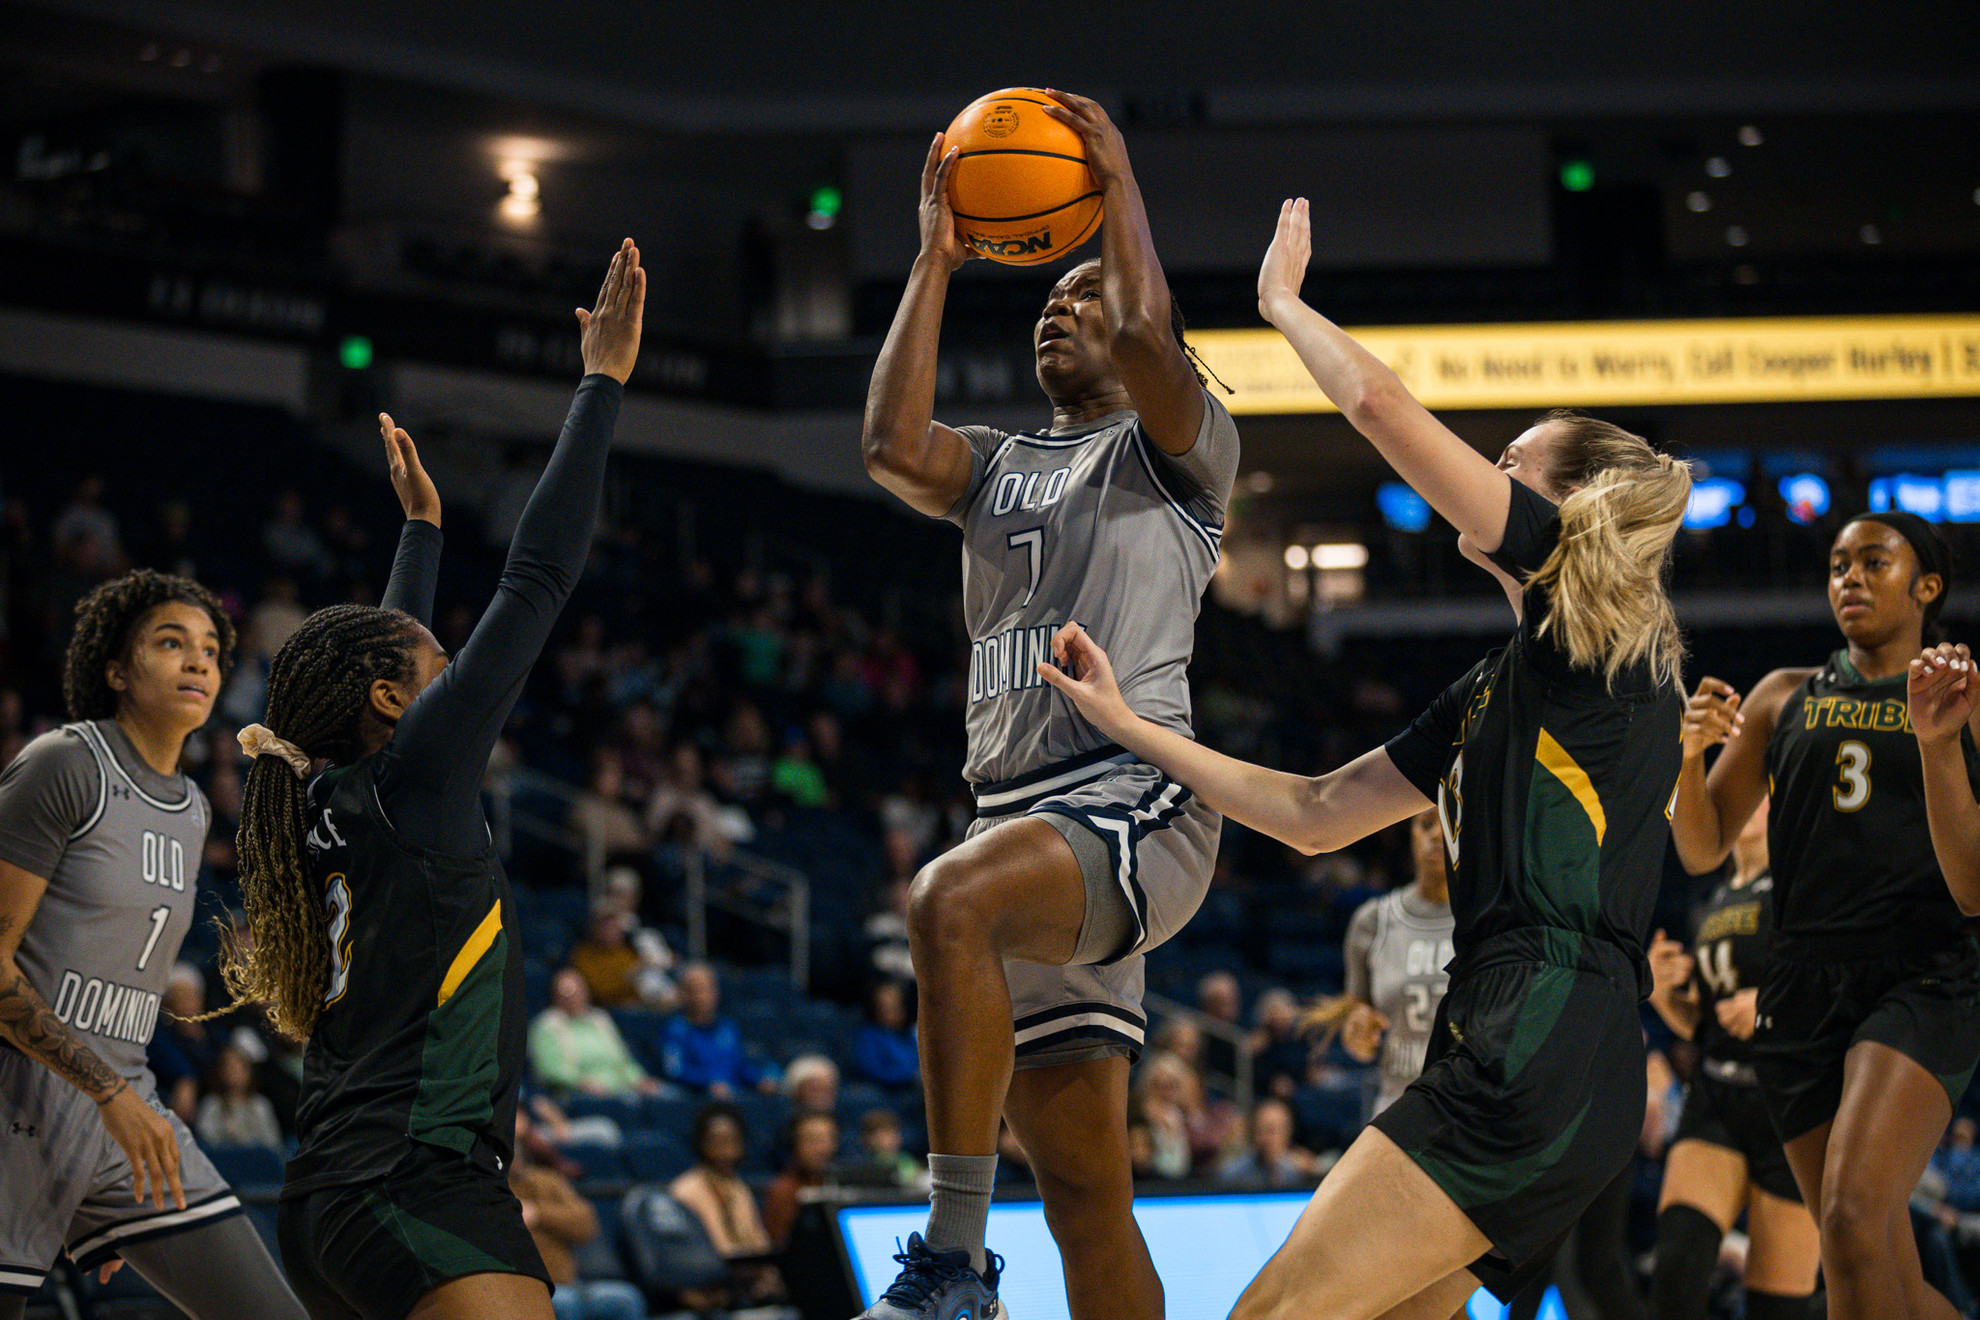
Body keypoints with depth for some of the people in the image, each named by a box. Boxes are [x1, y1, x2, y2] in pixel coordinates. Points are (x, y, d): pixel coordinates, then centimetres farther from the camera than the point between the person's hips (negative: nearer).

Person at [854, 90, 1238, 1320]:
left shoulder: (1180, 447, 7)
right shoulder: (1002, 467, 24)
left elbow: (1147, 336, -15)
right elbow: (895, 447, 3)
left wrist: (1120, 183, -4)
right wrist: (937, 261, 6)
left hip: (1140, 794, -7)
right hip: (1023, 814, 7)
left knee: (952, 901, -37)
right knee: (1085, 1191, 4)